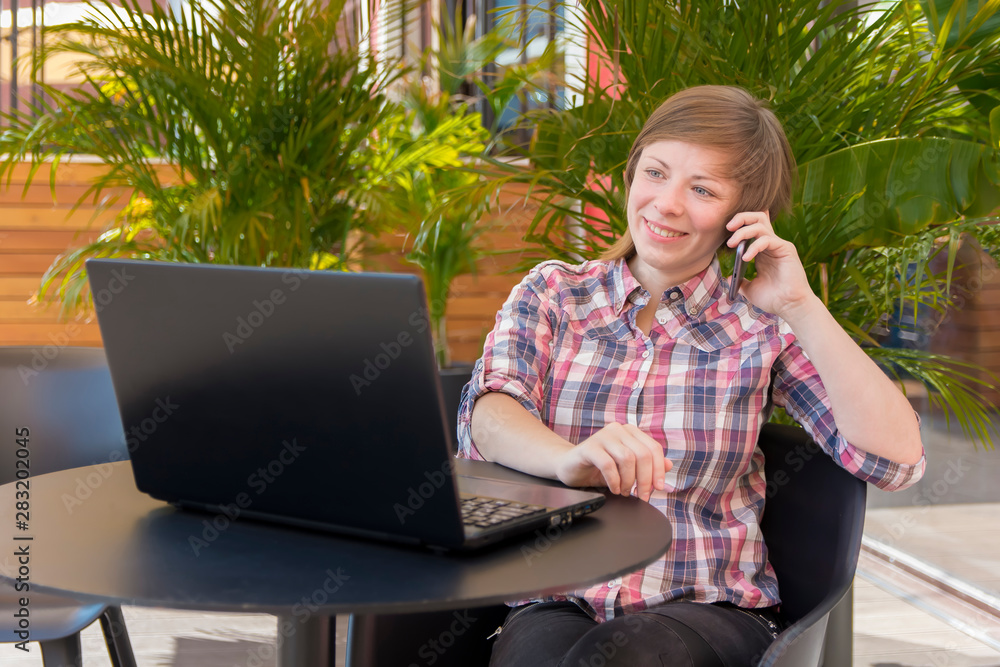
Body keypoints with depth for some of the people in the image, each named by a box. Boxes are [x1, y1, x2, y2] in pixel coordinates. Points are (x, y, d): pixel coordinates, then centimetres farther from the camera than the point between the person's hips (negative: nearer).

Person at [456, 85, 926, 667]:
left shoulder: (759, 330, 6)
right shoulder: (552, 294, 10)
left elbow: (897, 458, -6)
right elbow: (485, 415, -10)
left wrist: (801, 307, -10)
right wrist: (570, 459, -32)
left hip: (710, 609, 0)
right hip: (559, 602, 1)